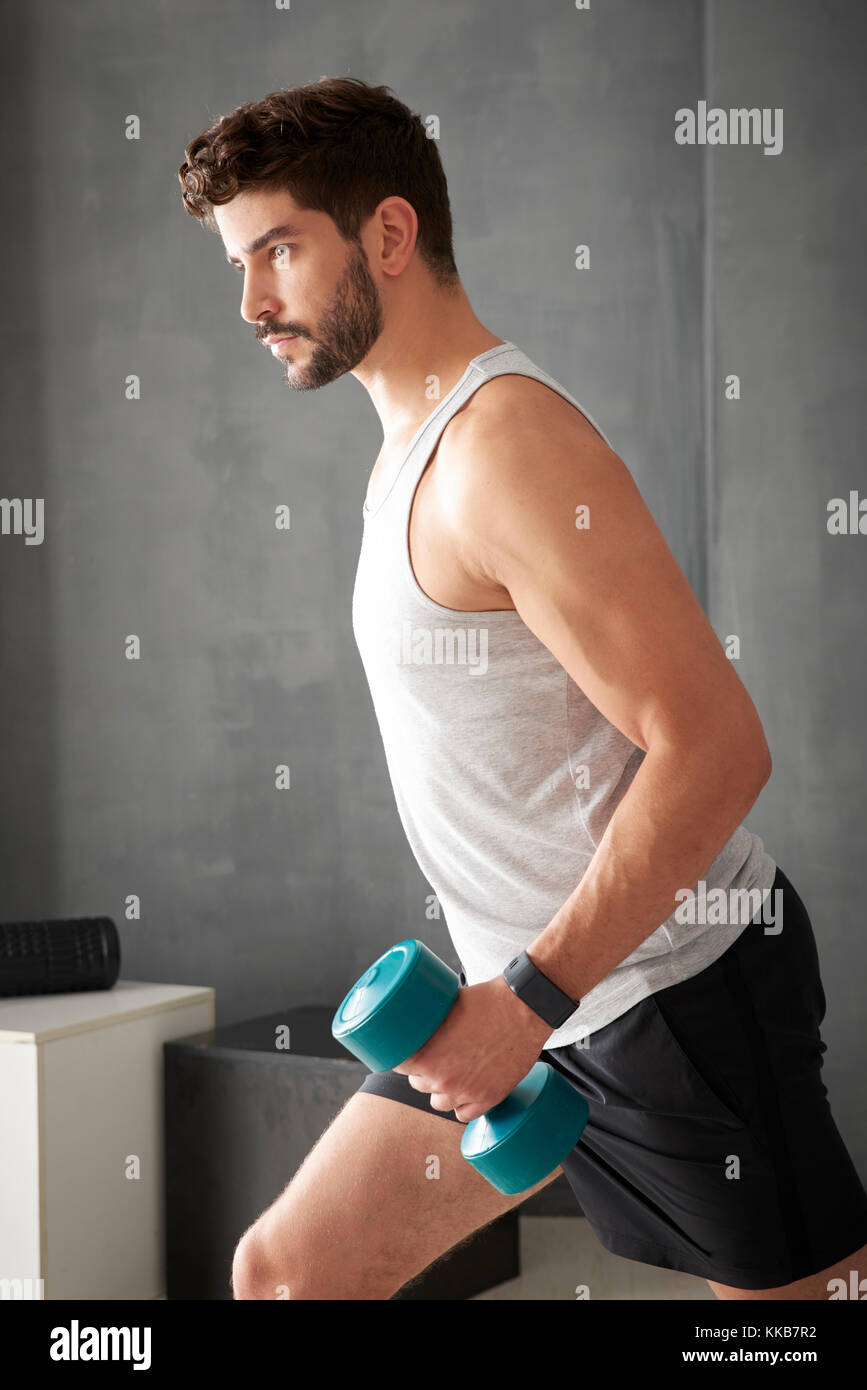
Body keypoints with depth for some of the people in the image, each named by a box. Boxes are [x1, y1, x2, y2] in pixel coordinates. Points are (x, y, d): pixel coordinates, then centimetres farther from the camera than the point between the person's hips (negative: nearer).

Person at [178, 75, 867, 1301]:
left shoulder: (505, 444, -19)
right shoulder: (409, 453, 12)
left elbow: (714, 748, -25)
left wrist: (530, 995, -23)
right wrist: (513, 992, 19)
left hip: (671, 988, -9)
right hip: (532, 980, 9)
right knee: (287, 1269, 8)